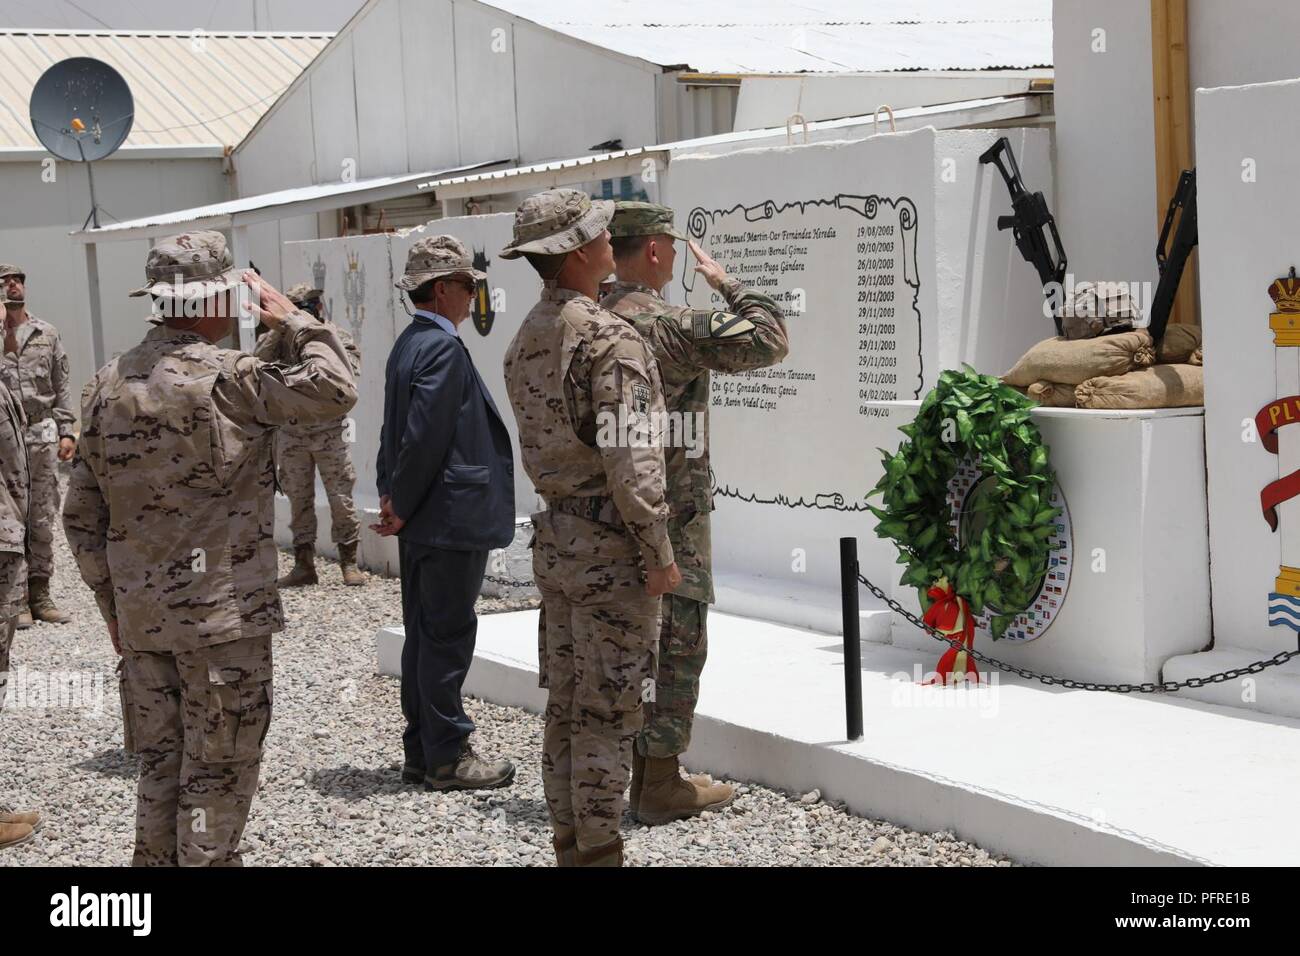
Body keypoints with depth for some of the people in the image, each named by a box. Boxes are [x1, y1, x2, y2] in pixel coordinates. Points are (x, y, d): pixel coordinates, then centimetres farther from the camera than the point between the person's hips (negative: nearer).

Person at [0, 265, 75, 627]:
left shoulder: (47, 334, 10)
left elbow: (61, 386, 10)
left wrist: (66, 432, 4)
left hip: (43, 435, 3)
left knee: (43, 521, 6)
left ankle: (40, 594, 14)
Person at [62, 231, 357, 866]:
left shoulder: (109, 383, 6)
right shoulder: (224, 377, -15)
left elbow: (81, 514, 9)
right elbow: (335, 390, -14)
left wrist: (111, 602, 17)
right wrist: (290, 318, -1)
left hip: (138, 614, 7)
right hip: (222, 612, -6)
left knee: (159, 763, 17)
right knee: (218, 769, 3)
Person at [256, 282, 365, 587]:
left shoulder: (336, 335, 1)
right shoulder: (283, 339, 7)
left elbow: (352, 369, -15)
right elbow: (258, 360, -8)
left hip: (329, 431, -3)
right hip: (292, 433, 3)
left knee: (341, 497, -2)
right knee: (299, 499, 6)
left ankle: (349, 562, 7)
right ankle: (304, 564, 13)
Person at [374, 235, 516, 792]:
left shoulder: (409, 344, 14)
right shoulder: (444, 348, -17)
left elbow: (397, 432, 17)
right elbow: (426, 436, -22)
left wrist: (395, 501, 13)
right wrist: (402, 506, -11)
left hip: (421, 522, 10)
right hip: (451, 517, -10)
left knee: (424, 635, 13)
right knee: (447, 636, -3)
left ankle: (421, 751, 20)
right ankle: (446, 757, 3)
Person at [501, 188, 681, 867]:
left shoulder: (525, 340, 10)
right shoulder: (609, 340, -17)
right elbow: (631, 460, -21)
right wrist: (659, 554, -16)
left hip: (554, 541, 8)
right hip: (611, 543, -8)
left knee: (565, 706, 13)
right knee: (607, 712, -2)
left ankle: (570, 847, 20)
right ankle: (599, 853, 4)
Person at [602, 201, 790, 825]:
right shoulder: (668, 324, -17)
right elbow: (769, 342, -14)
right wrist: (727, 284, -2)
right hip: (669, 515, -8)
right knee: (676, 644, -1)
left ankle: (642, 773, 23)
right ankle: (661, 786, 3)